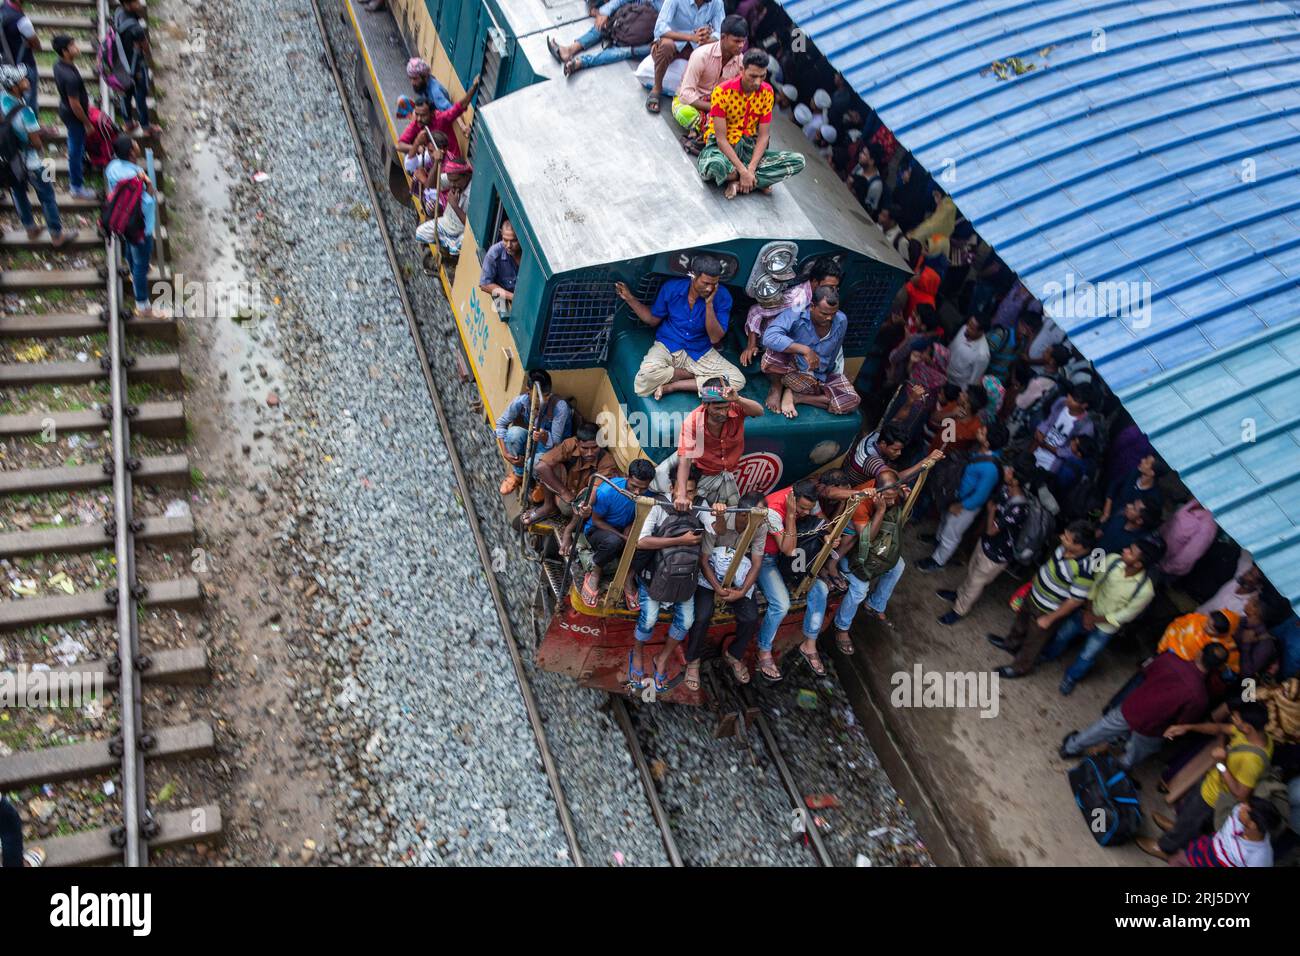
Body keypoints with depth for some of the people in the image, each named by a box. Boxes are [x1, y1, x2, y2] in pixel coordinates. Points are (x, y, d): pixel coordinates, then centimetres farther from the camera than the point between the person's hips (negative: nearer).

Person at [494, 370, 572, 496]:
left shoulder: (560, 407, -34)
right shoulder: (520, 401, -26)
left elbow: (555, 442, -29)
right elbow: (501, 423, -11)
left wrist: (544, 437, -52)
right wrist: (505, 452, -20)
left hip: (550, 442, -3)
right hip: (528, 435, 3)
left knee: (537, 464, -35)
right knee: (514, 432, -31)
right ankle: (518, 474, -5)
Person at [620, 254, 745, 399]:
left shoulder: (722, 296, -13)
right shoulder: (671, 288, -10)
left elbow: (715, 338, -16)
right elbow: (653, 320, 5)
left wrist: (709, 304, -26)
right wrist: (630, 298, -7)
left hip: (701, 352, 2)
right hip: (668, 346, -2)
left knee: (738, 380, -21)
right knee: (647, 374, -36)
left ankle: (671, 386, -18)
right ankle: (698, 376, -8)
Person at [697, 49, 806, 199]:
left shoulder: (766, 92, -3)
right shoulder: (722, 91, -17)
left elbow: (763, 135, -4)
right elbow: (721, 138, -19)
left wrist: (751, 169, -20)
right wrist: (743, 171, -27)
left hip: (749, 147, 5)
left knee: (798, 160, -15)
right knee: (717, 165, -44)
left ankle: (736, 182, -20)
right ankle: (758, 182, -11)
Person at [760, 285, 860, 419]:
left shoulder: (841, 321, -8)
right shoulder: (796, 315, -23)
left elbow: (835, 353, 7)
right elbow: (769, 337, -39)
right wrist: (805, 350, -42)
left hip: (823, 376, 4)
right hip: (794, 371, -4)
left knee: (852, 401, -22)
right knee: (774, 354, -37)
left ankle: (795, 396, -12)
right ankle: (777, 388, -3)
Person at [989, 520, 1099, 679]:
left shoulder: (1084, 570, -40)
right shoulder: (1066, 547, -19)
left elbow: (1076, 601, -28)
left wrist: (1049, 619, -17)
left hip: (1046, 610, -7)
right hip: (1034, 595, 7)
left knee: (1033, 641, 20)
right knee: (1021, 619, 33)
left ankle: (1020, 667, 47)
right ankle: (1012, 643, 63)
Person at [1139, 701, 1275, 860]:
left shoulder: (1251, 759, -43)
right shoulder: (1257, 733, -17)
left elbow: (1240, 795, -34)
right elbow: (1220, 728, -2)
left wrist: (1221, 764, -35)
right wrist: (1187, 727, -10)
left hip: (1216, 798, -7)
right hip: (1214, 783, 7)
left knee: (1189, 820, 21)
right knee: (1187, 805, 33)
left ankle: (1164, 847, 47)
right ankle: (1177, 826, 63)